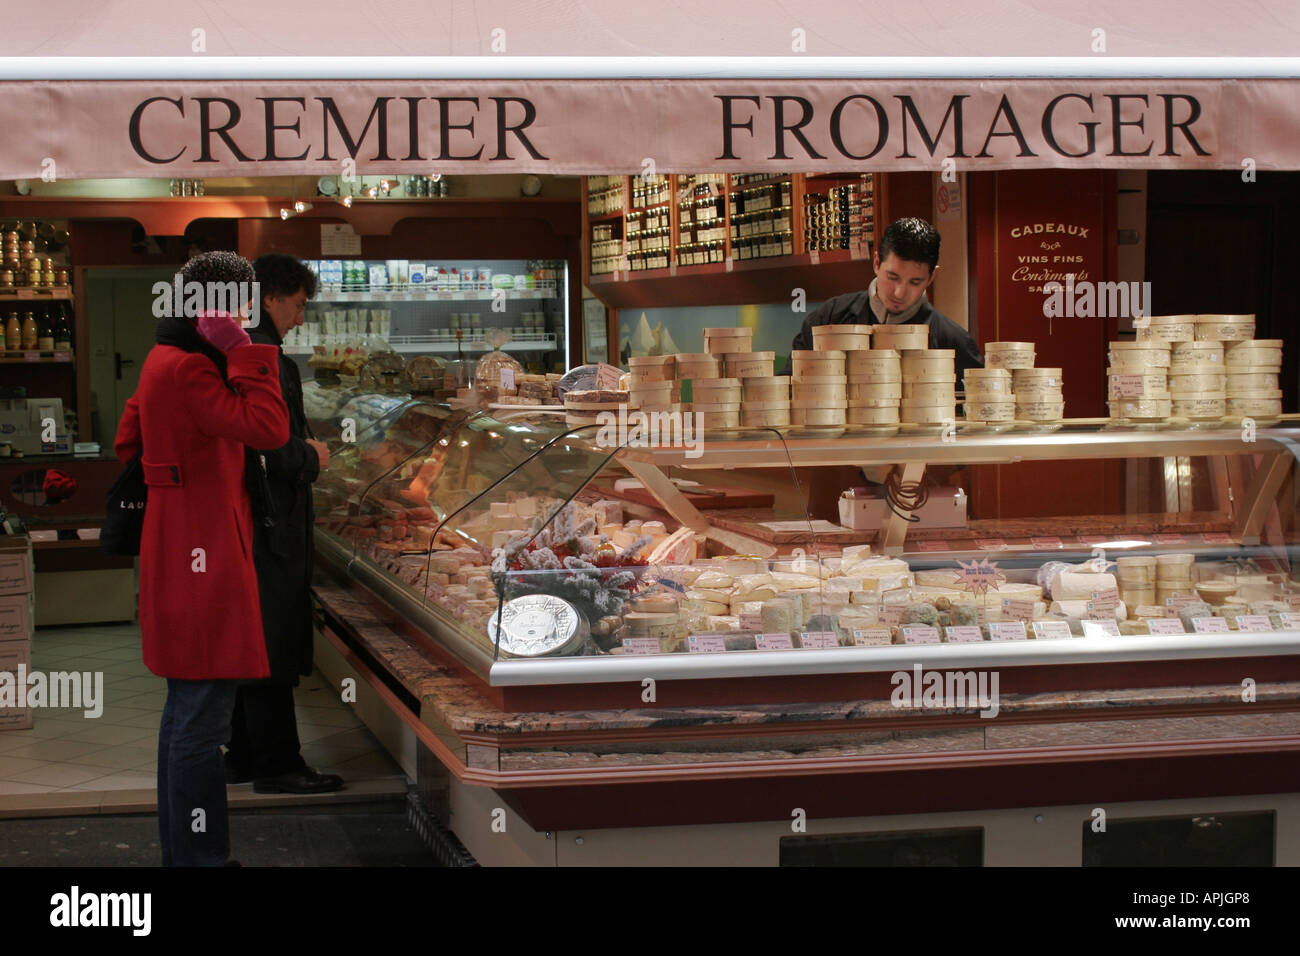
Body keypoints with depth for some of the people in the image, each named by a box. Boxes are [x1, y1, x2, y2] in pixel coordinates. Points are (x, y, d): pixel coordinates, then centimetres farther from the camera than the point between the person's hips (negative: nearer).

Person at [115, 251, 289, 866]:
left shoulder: (165, 361, 13)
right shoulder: (188, 370, -19)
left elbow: (128, 443, 22)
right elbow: (270, 428, -27)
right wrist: (244, 351, -22)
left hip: (182, 554, 11)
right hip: (205, 555, -11)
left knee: (187, 710, 18)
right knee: (204, 719, -8)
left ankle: (181, 849, 28)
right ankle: (199, 856, -4)